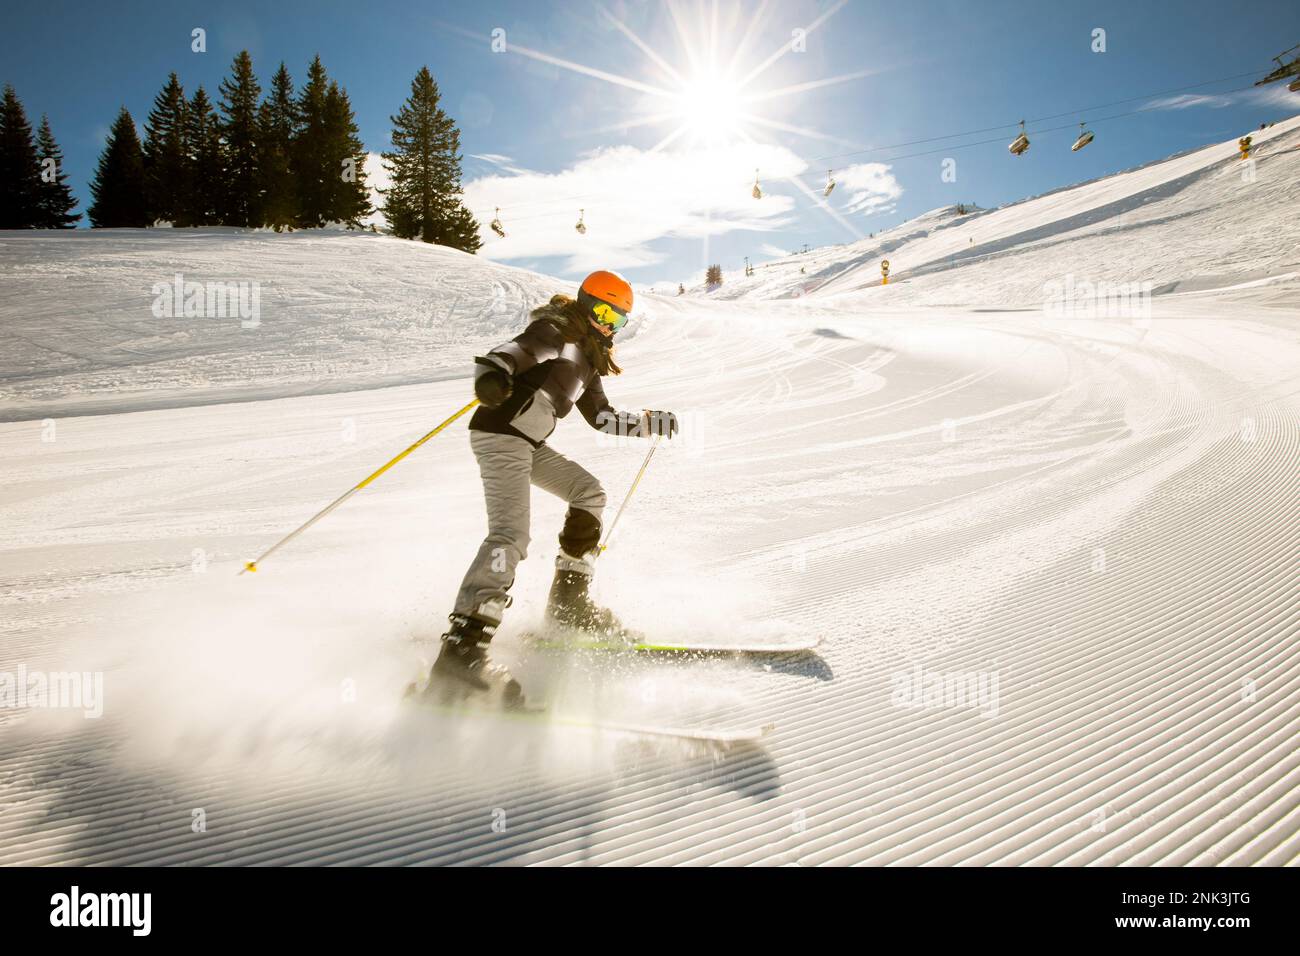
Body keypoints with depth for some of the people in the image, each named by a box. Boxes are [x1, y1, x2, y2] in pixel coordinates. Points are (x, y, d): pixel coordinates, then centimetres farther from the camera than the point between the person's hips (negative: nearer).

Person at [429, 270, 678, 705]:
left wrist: (650, 422, 28)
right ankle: (462, 650, -33)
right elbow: (512, 352, -23)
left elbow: (601, 416, 31)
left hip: (527, 443, 10)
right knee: (510, 535, -24)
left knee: (588, 491, 16)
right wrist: (491, 375, -44)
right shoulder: (558, 332, -5)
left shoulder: (586, 356, 23)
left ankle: (569, 601, 17)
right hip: (499, 434, -10)